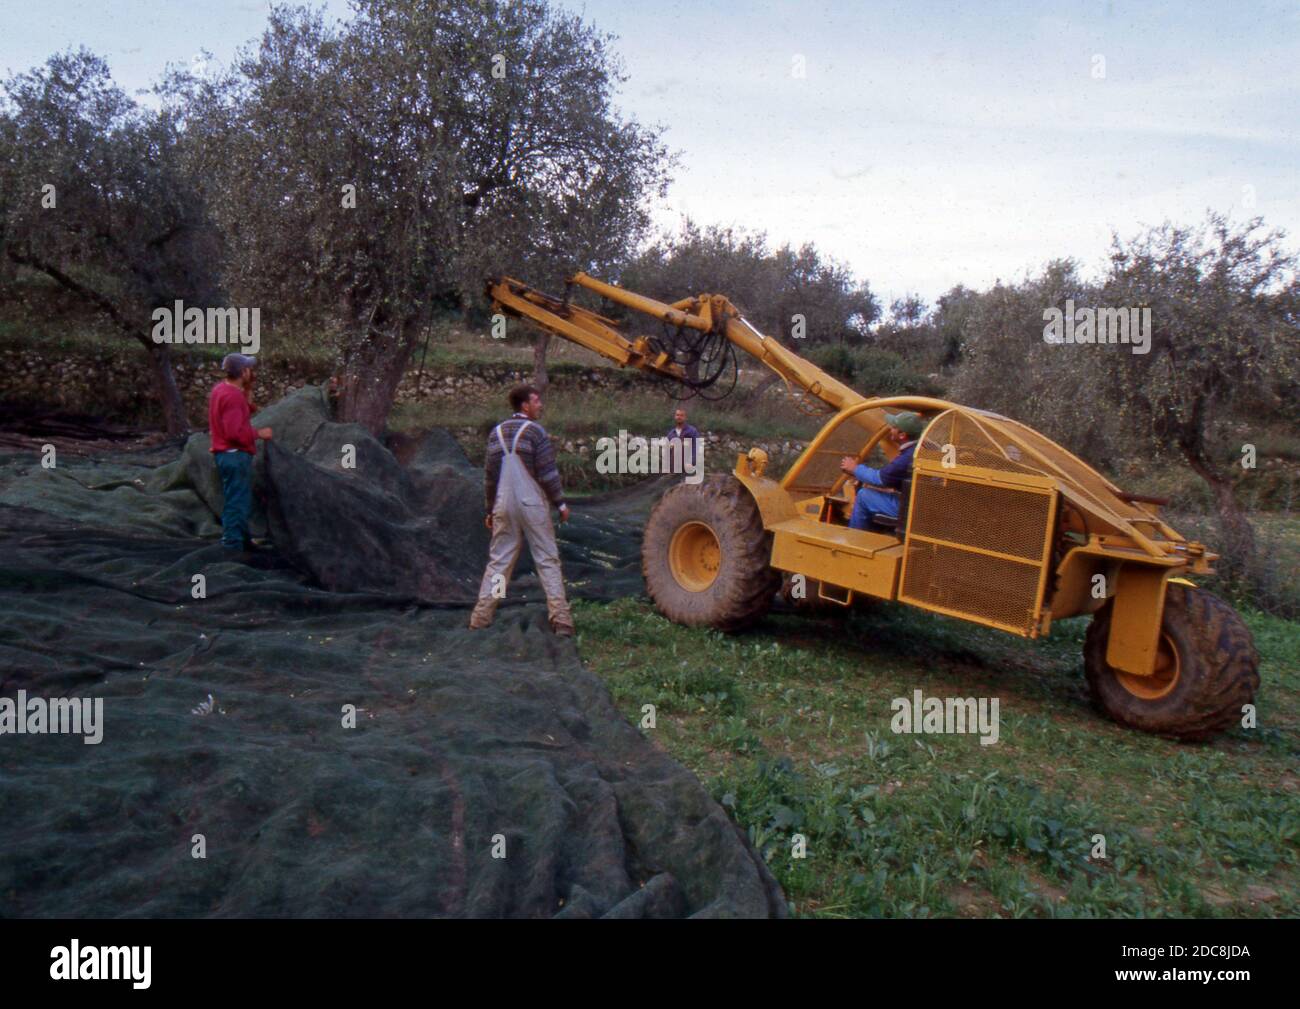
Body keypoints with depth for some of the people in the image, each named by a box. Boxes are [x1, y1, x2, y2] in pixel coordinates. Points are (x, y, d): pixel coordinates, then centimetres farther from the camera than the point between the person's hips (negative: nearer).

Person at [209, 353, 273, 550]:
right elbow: (236, 432, -26)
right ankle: (232, 545, 2)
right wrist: (259, 433, -13)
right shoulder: (233, 396, -20)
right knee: (237, 503, -3)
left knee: (240, 500, 20)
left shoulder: (220, 389, 10)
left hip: (225, 453, 10)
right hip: (236, 455, -10)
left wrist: (246, 393, 10)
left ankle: (243, 538, 31)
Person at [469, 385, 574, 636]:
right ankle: (561, 620, -4)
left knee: (498, 561, 10)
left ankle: (480, 618, 10)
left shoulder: (497, 433, 8)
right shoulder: (534, 431, -8)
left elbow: (490, 476, 10)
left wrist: (491, 509, 18)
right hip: (532, 505, -5)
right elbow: (547, 473, -11)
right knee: (547, 561, 0)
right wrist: (560, 503, -1)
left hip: (504, 507, 5)